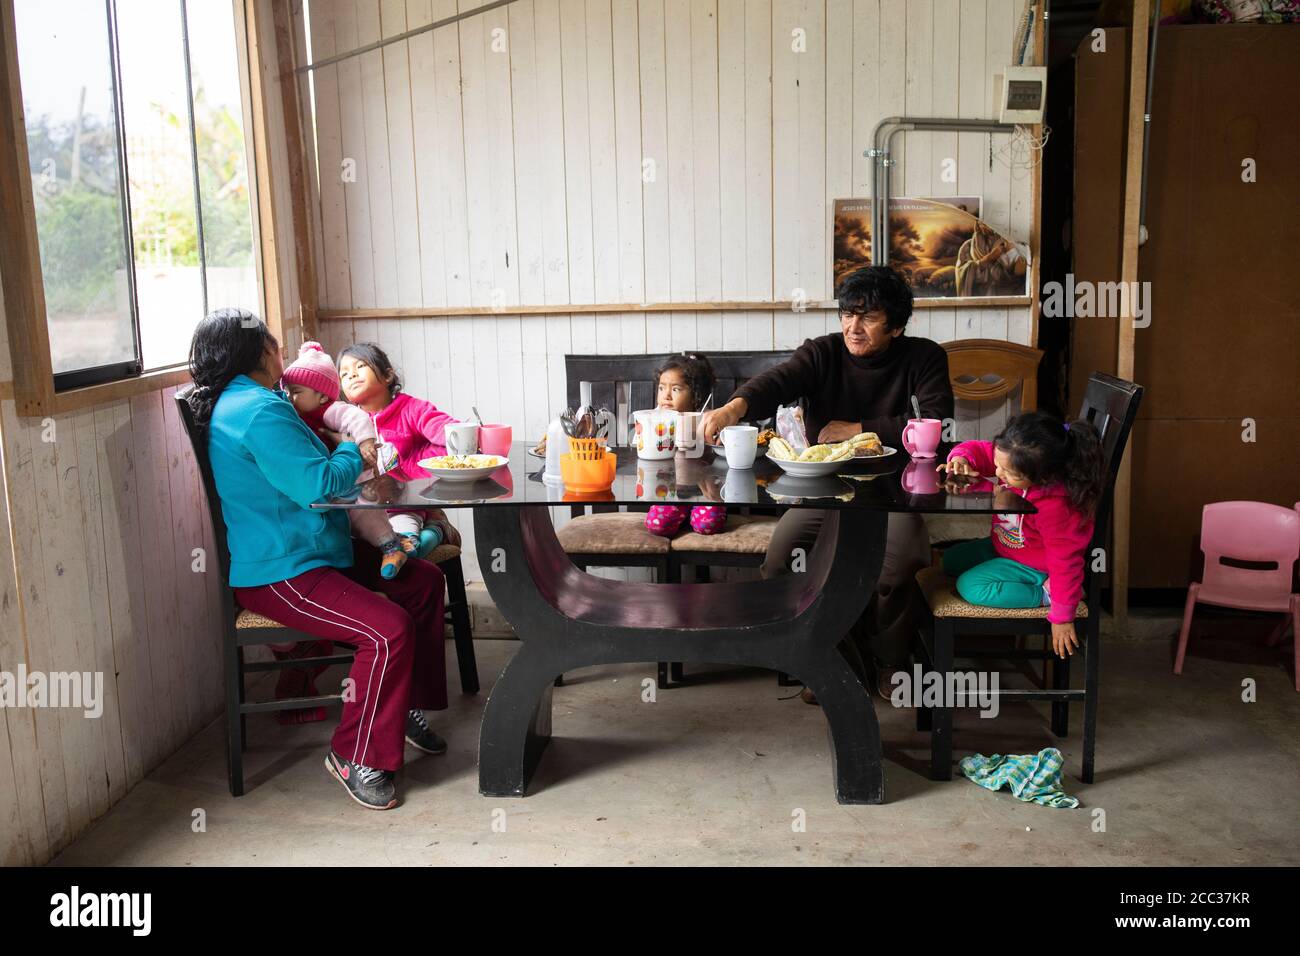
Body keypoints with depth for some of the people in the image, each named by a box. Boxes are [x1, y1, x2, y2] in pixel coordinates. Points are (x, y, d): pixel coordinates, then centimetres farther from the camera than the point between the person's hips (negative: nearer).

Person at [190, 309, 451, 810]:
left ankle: (407, 705, 22)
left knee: (423, 580, 12)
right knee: (389, 630, -27)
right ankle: (356, 758, -9)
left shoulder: (236, 403, 14)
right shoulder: (260, 411, -21)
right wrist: (355, 451, -7)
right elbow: (317, 484, -25)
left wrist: (344, 457, 10)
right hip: (280, 575, -12)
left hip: (316, 553, 12)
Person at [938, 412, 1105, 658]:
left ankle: (1044, 593, -13)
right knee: (951, 560, 17)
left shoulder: (1054, 505, -39)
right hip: (1002, 545, 9)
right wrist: (961, 458, -31)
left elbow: (1065, 559, -32)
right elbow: (980, 451, -4)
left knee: (970, 586, -20)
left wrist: (1062, 617, -27)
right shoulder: (1011, 459, -21)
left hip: (1030, 564, -9)